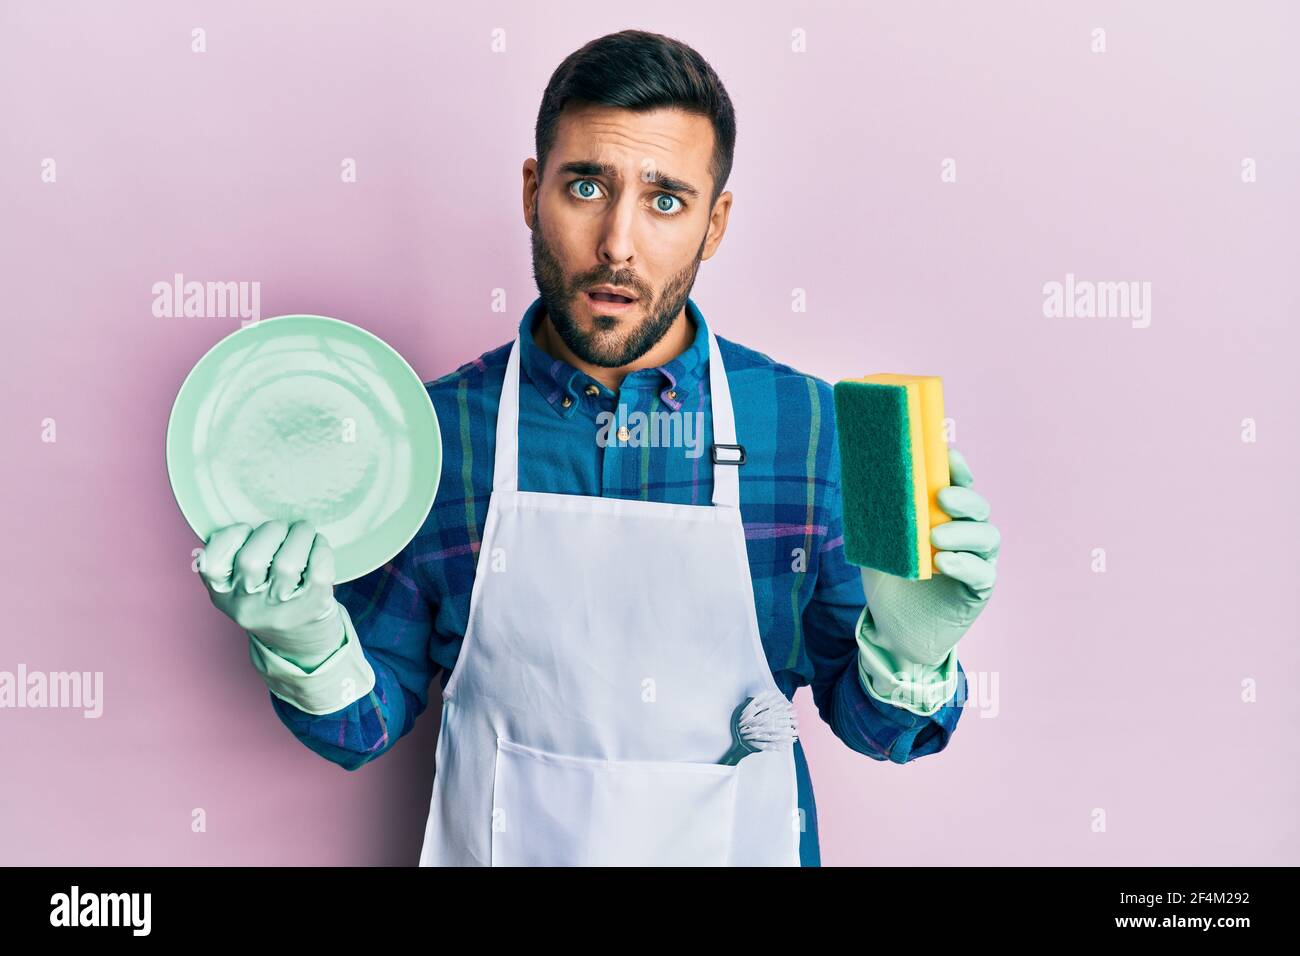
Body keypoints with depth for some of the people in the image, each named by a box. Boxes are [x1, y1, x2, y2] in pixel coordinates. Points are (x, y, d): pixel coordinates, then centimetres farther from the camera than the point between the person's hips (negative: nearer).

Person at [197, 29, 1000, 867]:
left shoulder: (813, 427, -12)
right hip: (496, 846, 0)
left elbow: (870, 725, -4)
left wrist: (909, 655, -23)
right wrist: (305, 647, -22)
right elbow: (369, 727, -3)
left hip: (742, 845, 0)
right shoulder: (433, 430, -12)